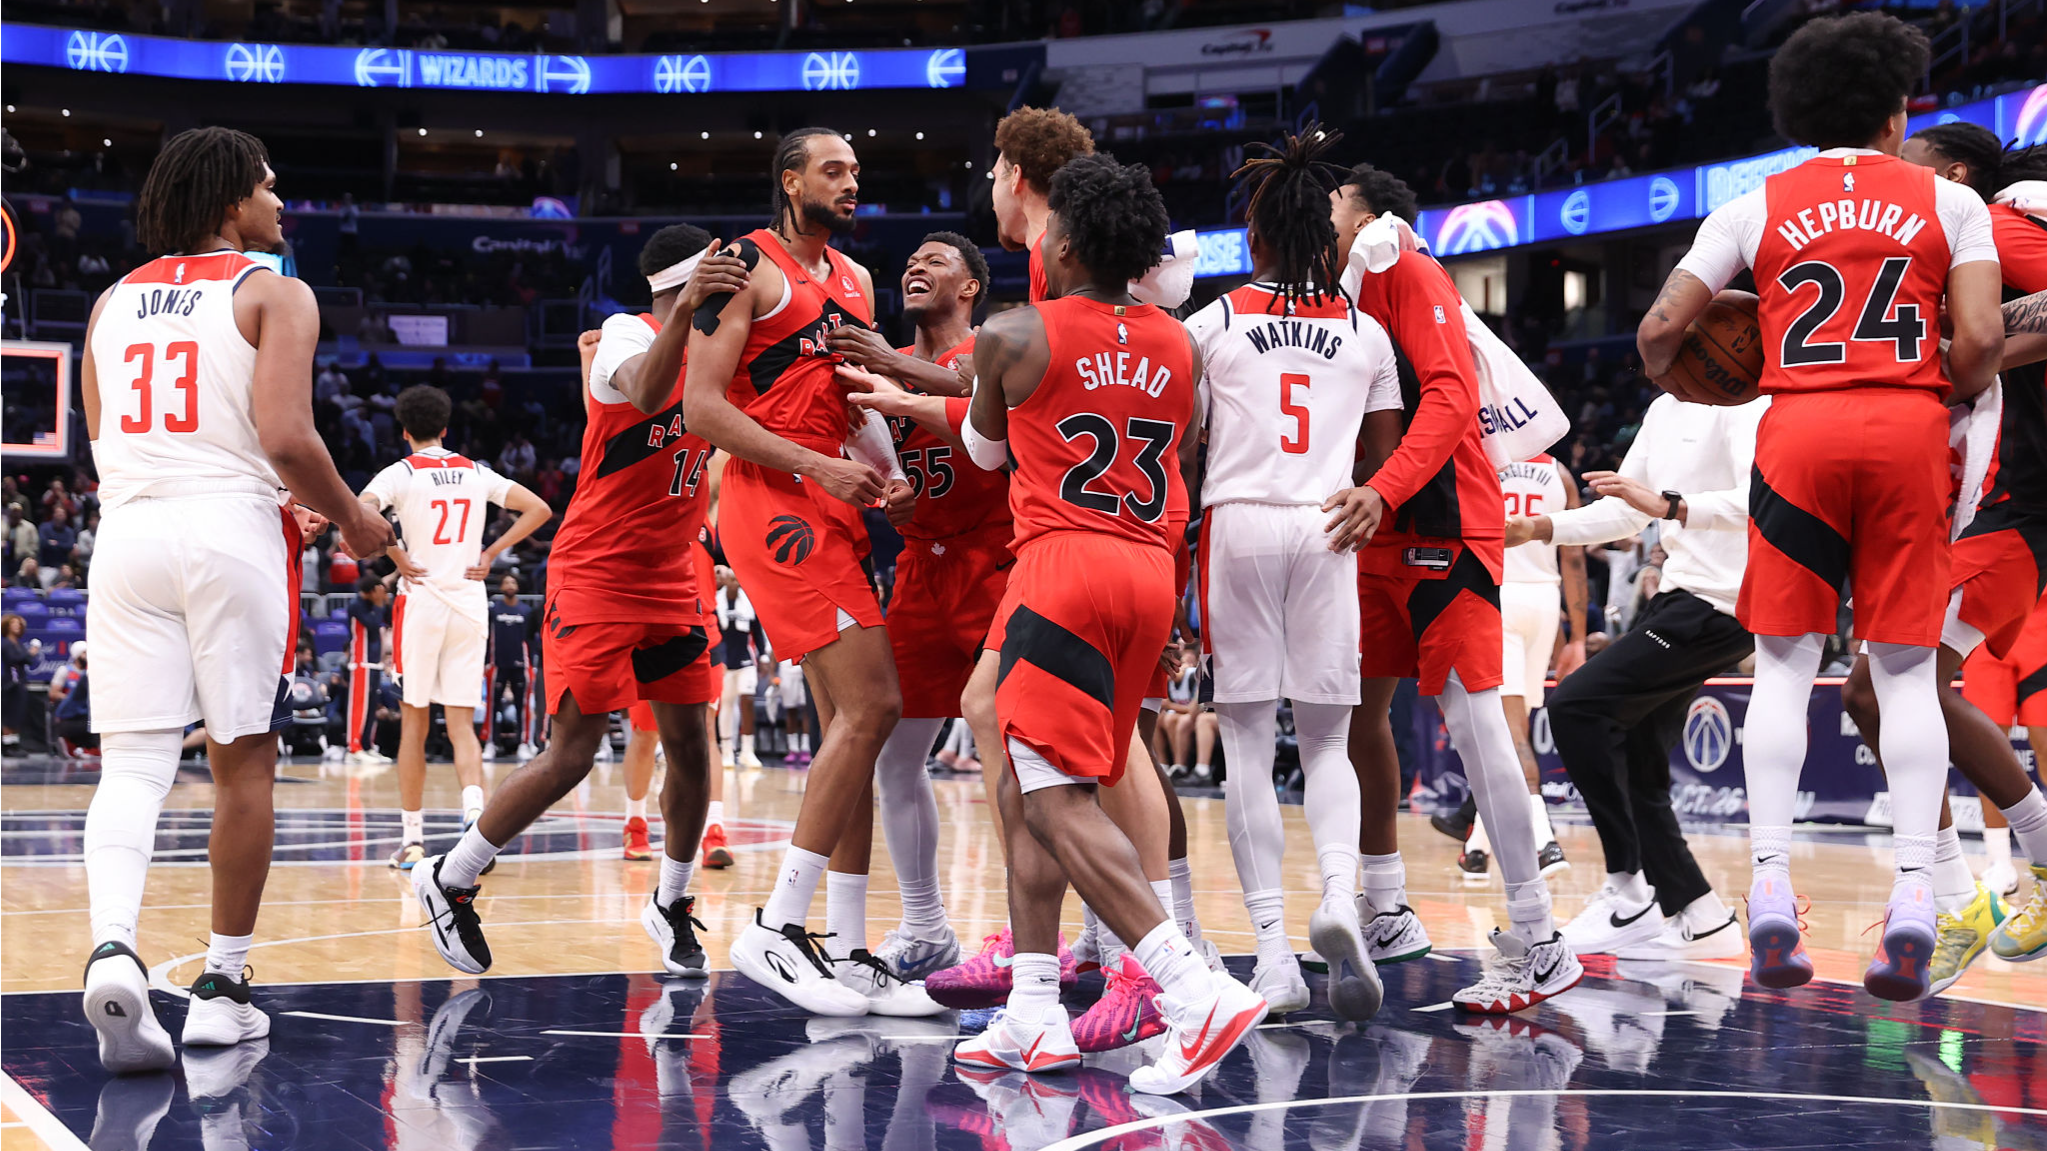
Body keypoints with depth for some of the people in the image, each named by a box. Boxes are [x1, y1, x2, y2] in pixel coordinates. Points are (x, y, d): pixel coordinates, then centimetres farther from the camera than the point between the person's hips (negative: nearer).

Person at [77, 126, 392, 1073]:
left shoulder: (113, 301, 18)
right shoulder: (274, 293, 0)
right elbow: (285, 437, -13)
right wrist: (350, 519, 5)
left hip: (127, 533, 4)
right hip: (230, 532, -4)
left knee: (132, 764, -1)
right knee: (243, 761, 7)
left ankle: (113, 947, -27)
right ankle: (221, 986, 13)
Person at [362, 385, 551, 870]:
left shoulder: (401, 473, -2)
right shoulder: (477, 472, 9)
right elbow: (539, 509, 7)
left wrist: (395, 556, -10)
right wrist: (491, 554, 6)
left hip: (421, 601, -3)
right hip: (469, 603, 3)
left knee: (414, 723, 8)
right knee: (461, 724, 3)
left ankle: (412, 838, 12)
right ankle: (474, 808, -23)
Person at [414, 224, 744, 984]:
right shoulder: (629, 334, -15)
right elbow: (645, 392, -39)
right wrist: (686, 309, -56)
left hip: (671, 579, 7)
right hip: (596, 574, -7)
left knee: (691, 745, 3)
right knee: (571, 755, -9)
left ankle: (670, 906, 22)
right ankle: (448, 881, 9)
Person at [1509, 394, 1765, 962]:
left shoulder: (1740, 403, -12)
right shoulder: (1666, 408, 18)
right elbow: (1626, 511, 25)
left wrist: (1669, 505, -36)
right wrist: (1540, 528, 15)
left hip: (1716, 605, -10)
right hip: (1682, 595, 10)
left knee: (1576, 705, -18)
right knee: (1634, 770, 8)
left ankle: (1630, 893, -14)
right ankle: (1699, 917, 14)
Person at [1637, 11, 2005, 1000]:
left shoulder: (1757, 208, 11)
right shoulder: (1948, 201, 10)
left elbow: (1660, 329, 6)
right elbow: (1982, 341, -2)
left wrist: (1669, 385, 27)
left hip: (1798, 428, 0)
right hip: (1908, 430, 0)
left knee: (1783, 664, 5)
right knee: (1907, 668, 4)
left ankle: (1770, 882, -5)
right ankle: (1913, 890, -7)